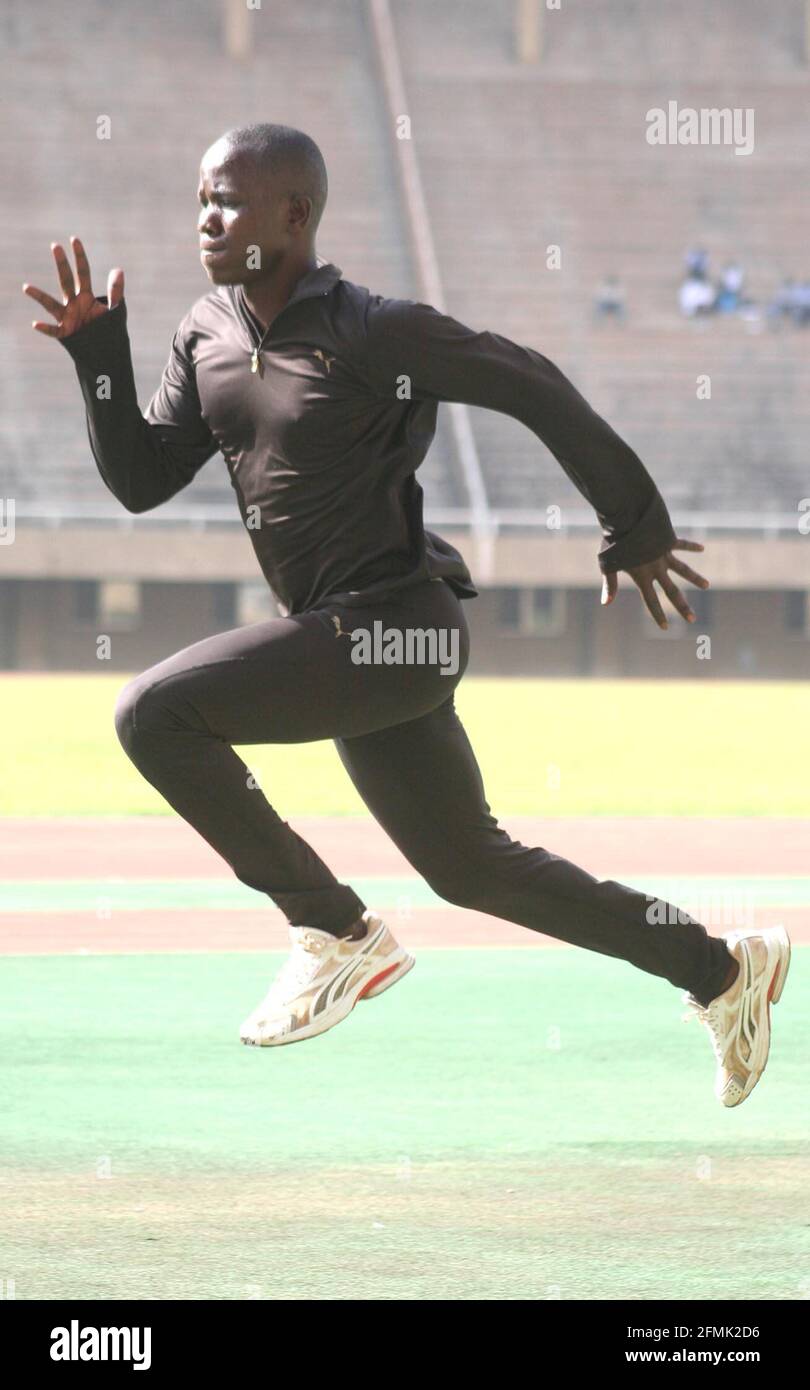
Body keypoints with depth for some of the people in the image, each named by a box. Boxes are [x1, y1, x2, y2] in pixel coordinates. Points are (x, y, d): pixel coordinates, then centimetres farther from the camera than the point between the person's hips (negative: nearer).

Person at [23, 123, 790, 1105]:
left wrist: (634, 531, 1)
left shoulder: (371, 332, -14)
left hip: (392, 625, -9)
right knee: (470, 868, 19)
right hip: (345, 639, 9)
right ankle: (721, 970, 33)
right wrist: (97, 354, -3)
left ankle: (336, 935, -8)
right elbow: (141, 481, 10)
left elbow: (533, 386, -7)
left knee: (154, 714, -20)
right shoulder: (207, 335, 8)